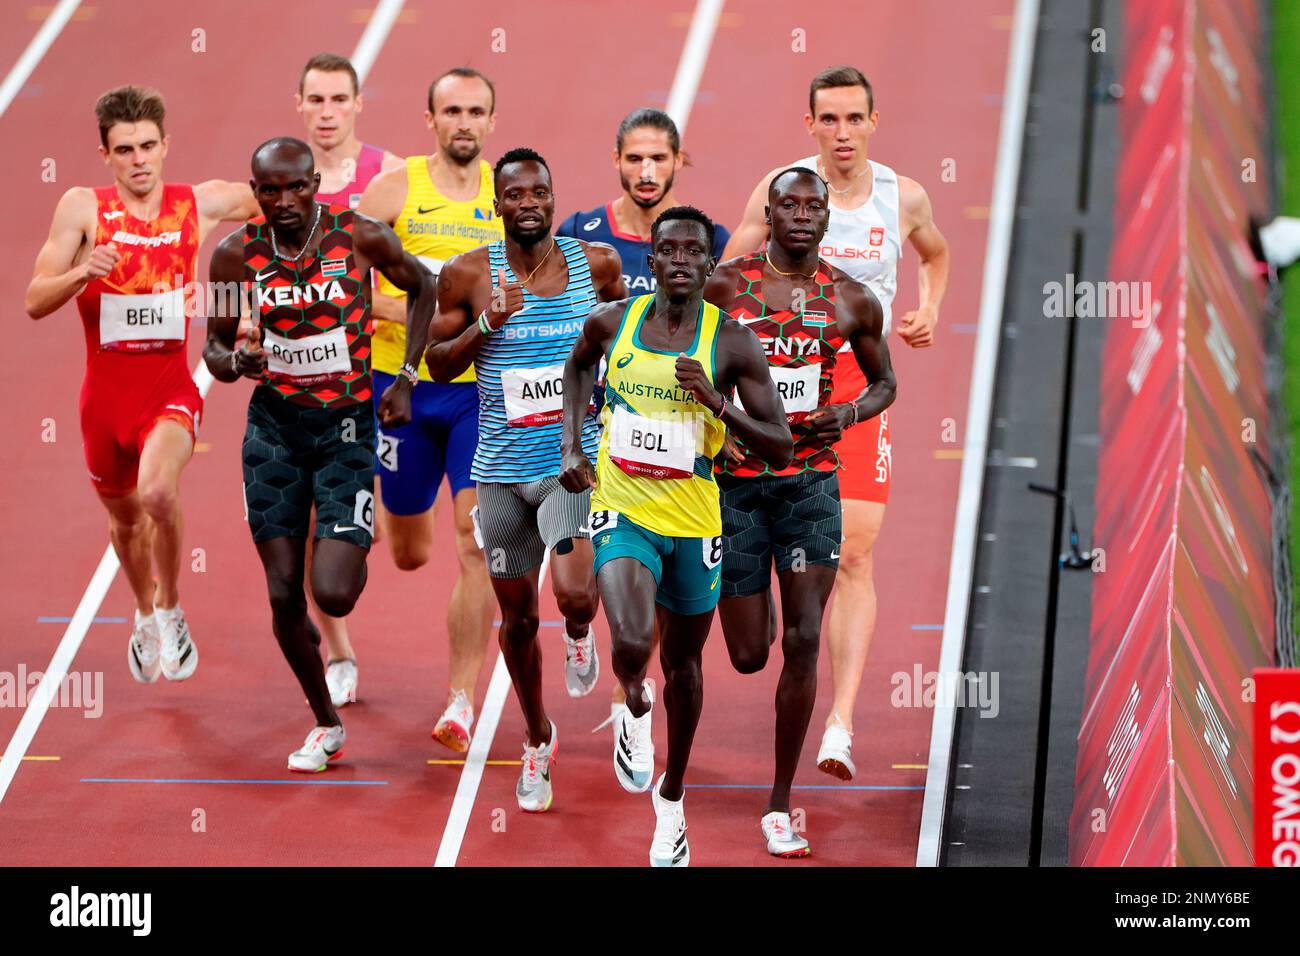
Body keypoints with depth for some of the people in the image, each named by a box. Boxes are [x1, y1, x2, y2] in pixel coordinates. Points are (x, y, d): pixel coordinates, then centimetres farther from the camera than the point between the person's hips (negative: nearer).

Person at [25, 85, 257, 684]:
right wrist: (82, 273, -26)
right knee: (124, 516, 20)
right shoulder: (83, 207, -6)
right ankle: (145, 615, 51)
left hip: (171, 389, -2)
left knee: (158, 491, -30)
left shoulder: (201, 203, -3)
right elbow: (36, 302, -10)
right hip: (105, 392, 2)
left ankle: (171, 611, -4)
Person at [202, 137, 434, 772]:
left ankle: (352, 557, 26)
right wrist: (233, 362, -19)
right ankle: (325, 724, 22)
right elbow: (214, 347, 5)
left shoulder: (360, 237, -11)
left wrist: (406, 380, 1)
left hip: (346, 425, -2)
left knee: (333, 594, -13)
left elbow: (422, 288, 8)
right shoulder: (237, 254, -6)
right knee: (283, 595, 0)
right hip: (274, 426, 2)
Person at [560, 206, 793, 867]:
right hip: (622, 512, -1)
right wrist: (572, 445, 9)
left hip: (693, 521, 1)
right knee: (632, 645, -26)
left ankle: (672, 796, 39)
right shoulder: (611, 322, -4)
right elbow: (578, 366, 21)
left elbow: (780, 450, -10)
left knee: (683, 663, 16)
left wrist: (717, 402, -25)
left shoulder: (732, 343, -10)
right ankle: (635, 707, 12)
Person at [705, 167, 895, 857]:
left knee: (804, 641, -9)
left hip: (810, 482, 1)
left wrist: (850, 413, -5)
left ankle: (779, 806, 1)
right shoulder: (725, 286, -4)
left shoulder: (853, 301, 2)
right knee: (748, 656, 3)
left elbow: (885, 382, 17)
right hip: (737, 481, -1)